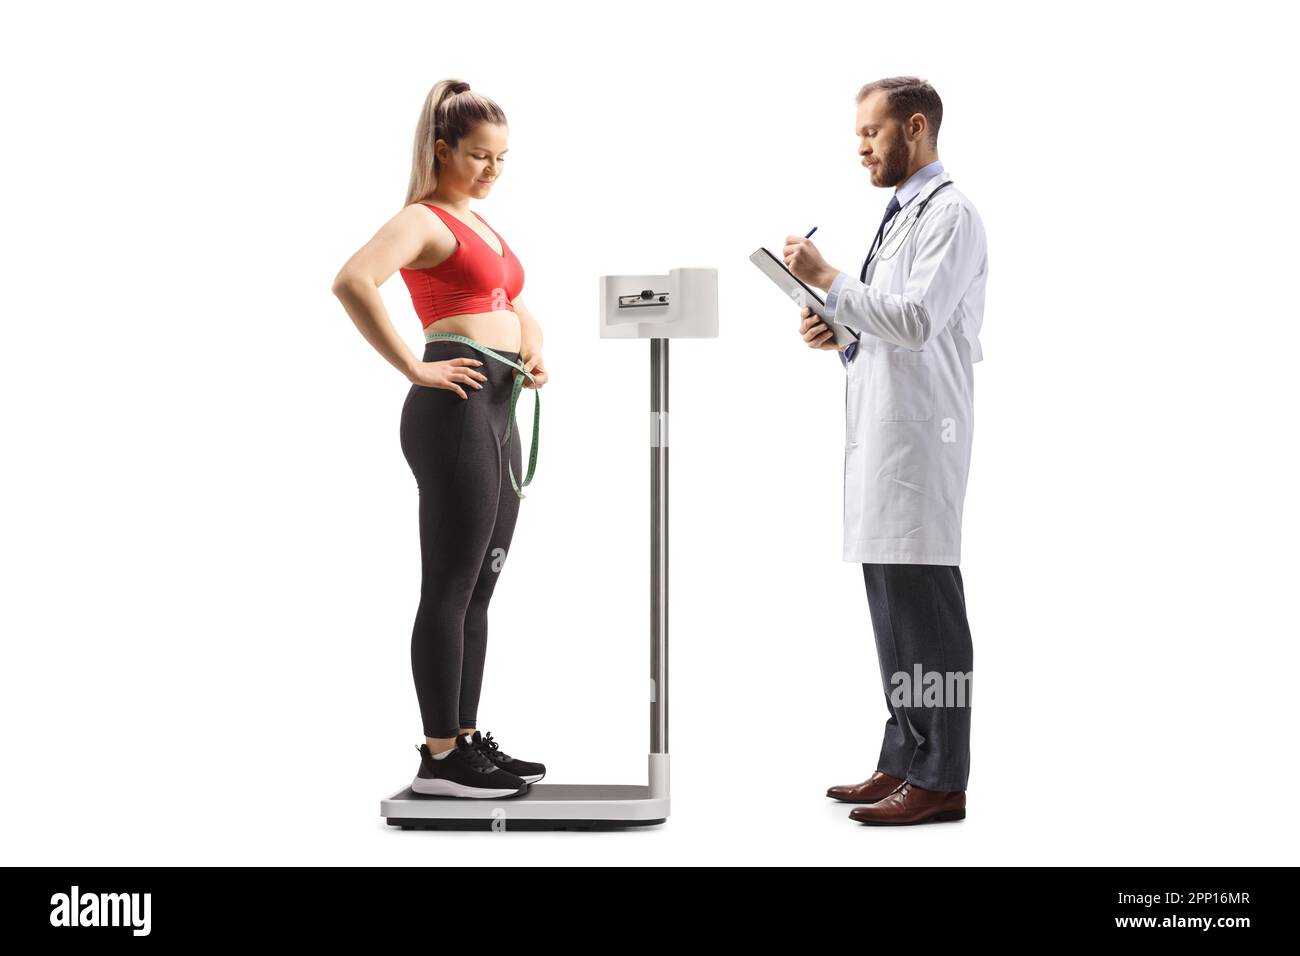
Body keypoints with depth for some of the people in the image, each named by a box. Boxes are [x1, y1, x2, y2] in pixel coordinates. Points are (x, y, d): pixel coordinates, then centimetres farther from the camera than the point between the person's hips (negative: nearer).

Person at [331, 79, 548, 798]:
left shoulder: (481, 226, 22)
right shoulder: (423, 220, -7)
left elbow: (517, 310, 34)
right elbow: (352, 282, -25)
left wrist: (535, 357, 12)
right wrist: (414, 370, -21)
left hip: (499, 415, 9)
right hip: (456, 410, -9)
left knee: (477, 589, 13)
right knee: (449, 589, -5)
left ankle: (466, 739, 21)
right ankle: (439, 759, 2)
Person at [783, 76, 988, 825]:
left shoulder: (950, 214, -8)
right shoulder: (902, 215, 21)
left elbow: (916, 319, -21)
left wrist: (828, 279, -14)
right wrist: (840, 337, 9)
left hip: (920, 435, -10)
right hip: (882, 434, 10)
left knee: (925, 608, -7)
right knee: (892, 607, 12)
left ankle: (941, 781, 0)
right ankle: (905, 760, 21)